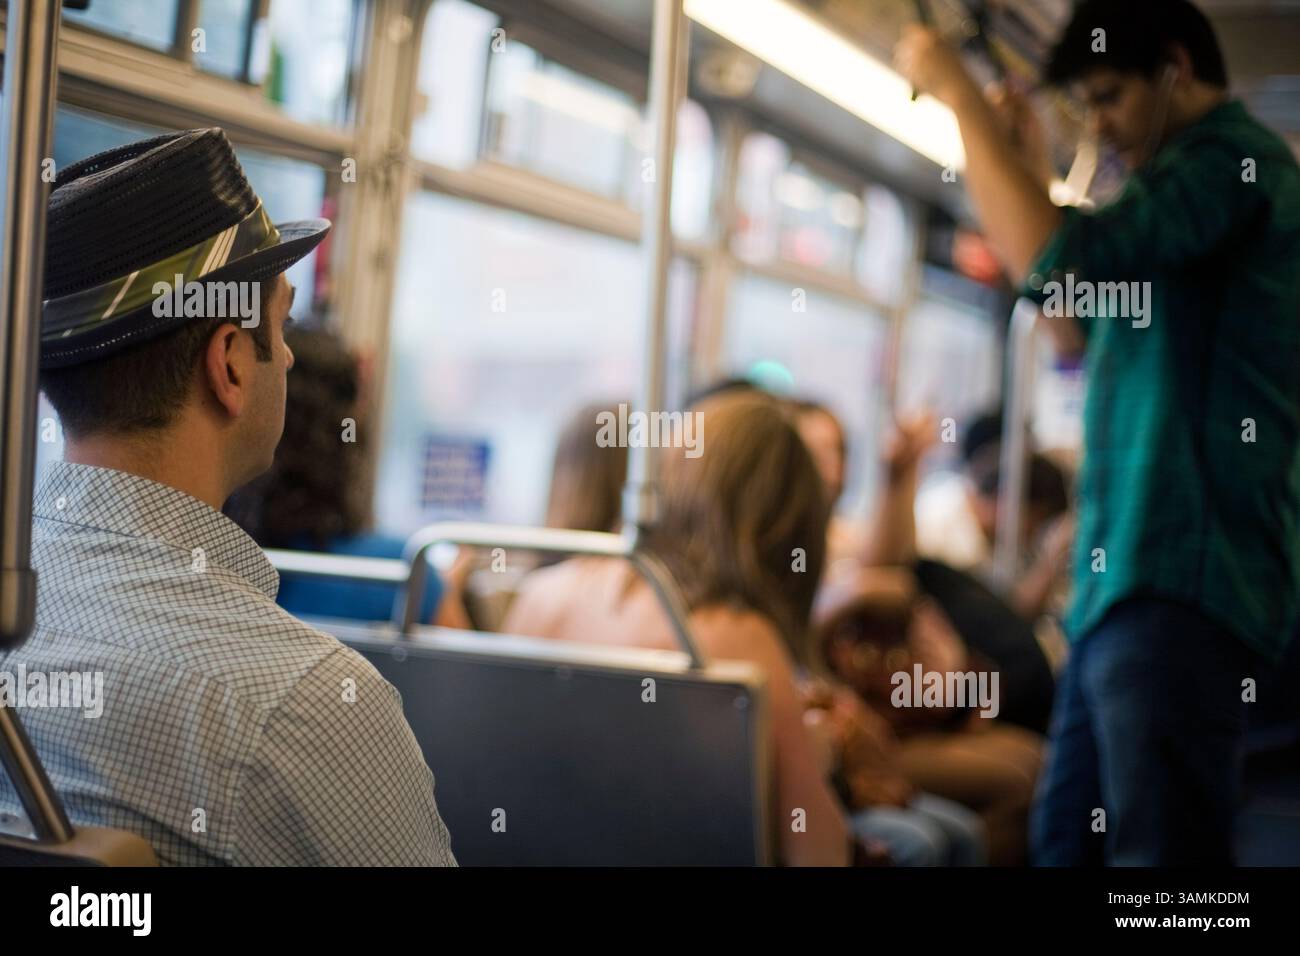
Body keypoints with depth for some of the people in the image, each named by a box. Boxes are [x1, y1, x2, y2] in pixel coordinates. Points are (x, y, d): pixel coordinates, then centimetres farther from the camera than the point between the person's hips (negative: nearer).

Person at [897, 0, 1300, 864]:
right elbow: (1079, 333, 29)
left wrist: (959, 94, -10)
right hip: (1129, 577, 11)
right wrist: (1031, 175, 22)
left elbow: (1057, 259, -22)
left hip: (1182, 577, -10)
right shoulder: (1195, 176, 22)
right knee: (1065, 843, 15)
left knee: (1160, 848, -10)